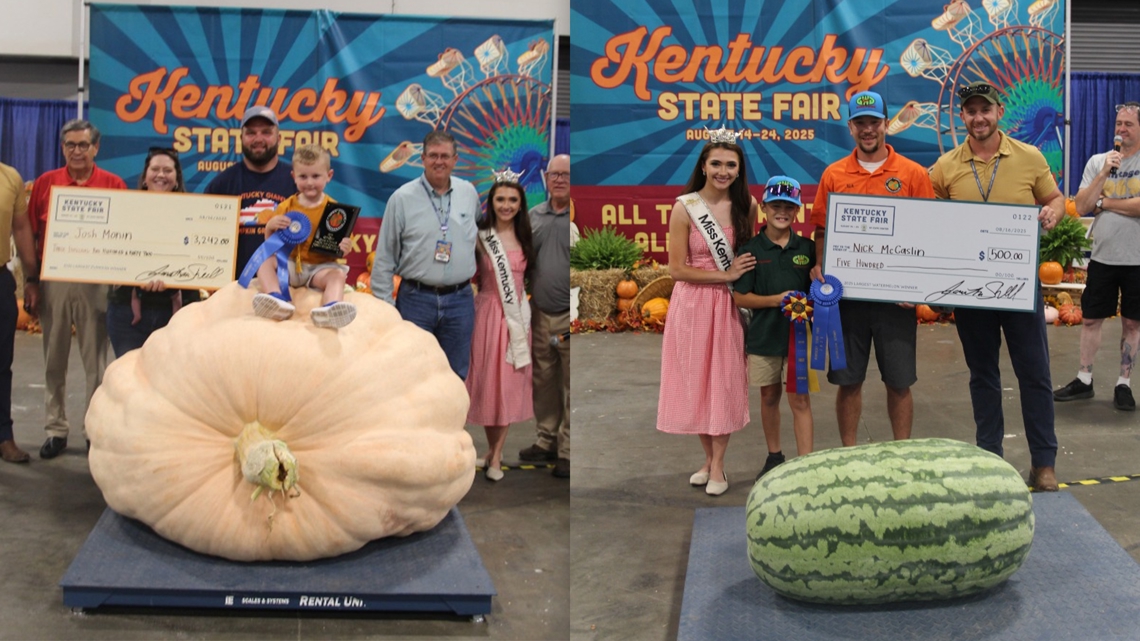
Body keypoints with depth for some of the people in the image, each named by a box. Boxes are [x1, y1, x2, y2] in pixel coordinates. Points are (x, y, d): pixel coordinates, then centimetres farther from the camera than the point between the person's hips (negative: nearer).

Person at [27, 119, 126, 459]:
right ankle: (56, 429, 17)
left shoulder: (114, 185, 0)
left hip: (96, 281, -2)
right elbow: (30, 234, 6)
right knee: (54, 361, 8)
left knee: (96, 360, 5)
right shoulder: (44, 183, 4)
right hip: (53, 281, 2)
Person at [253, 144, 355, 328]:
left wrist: (344, 248, -23)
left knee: (337, 274, -31)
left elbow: (342, 241, 2)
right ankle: (277, 299, -47)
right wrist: (270, 226, -12)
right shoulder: (286, 207, 7)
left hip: (321, 266, -2)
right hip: (289, 263, 3)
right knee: (265, 260, -22)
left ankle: (329, 309, -63)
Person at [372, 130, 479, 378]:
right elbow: (384, 256, -1)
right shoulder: (402, 198, -3)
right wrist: (383, 302, -4)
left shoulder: (469, 193, 6)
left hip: (460, 299, 3)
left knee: (456, 376, 10)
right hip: (416, 300, -3)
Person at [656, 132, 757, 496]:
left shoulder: (747, 206, 0)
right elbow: (677, 269, -10)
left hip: (730, 304, 2)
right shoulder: (684, 208, -9)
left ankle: (718, 465, 14)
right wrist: (725, 275, -13)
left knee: (724, 380, 4)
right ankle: (709, 459, 22)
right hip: (693, 303, -1)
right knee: (695, 380, 6)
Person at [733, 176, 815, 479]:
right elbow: (740, 297, -4)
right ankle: (774, 456, 30)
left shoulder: (807, 249, 2)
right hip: (763, 336, 1)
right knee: (769, 396, 13)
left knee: (799, 399, -2)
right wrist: (776, 300, -16)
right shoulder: (752, 249, -2)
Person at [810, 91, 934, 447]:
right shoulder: (833, 175, 6)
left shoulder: (913, 174, 1)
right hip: (847, 293, 1)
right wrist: (819, 266, -9)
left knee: (899, 382, 7)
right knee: (848, 380, 8)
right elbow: (821, 231, 8)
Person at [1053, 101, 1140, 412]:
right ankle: (1084, 380, 19)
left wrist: (1104, 202, -10)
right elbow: (1082, 206, -2)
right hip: (1103, 256, 3)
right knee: (1091, 318, 8)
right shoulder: (1098, 161, 5)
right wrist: (1105, 173, -11)